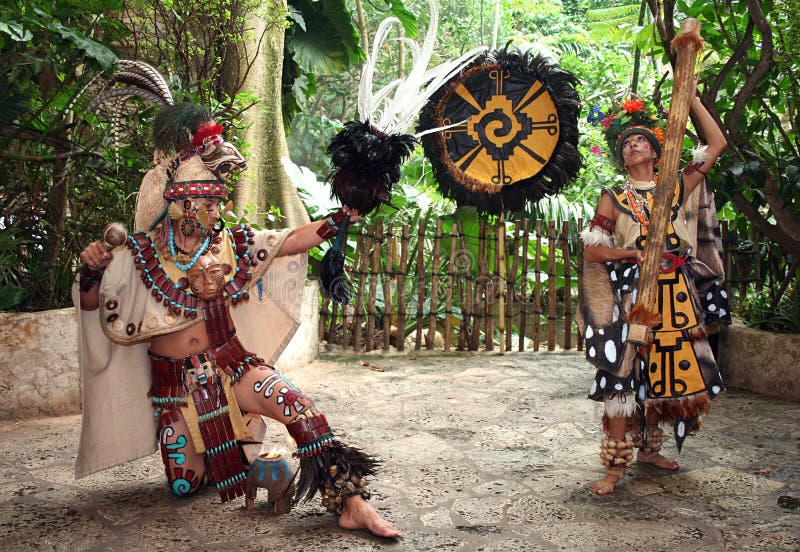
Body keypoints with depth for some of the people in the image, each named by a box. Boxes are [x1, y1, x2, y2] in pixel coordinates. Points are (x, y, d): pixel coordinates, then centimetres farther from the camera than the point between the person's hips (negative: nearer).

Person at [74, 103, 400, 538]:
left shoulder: (230, 244, -1)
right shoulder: (141, 256, -7)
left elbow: (292, 241, -4)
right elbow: (92, 305, -2)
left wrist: (341, 217, -15)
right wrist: (91, 272, -24)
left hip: (231, 363, 1)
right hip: (176, 381, 0)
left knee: (296, 405, -25)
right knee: (187, 485, 5)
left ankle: (350, 503, -21)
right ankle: (196, 452, 43)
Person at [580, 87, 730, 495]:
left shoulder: (677, 187, 10)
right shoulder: (614, 198, 4)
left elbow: (717, 143, 7)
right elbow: (591, 249, 0)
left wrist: (692, 98, 6)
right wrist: (636, 254, -14)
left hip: (677, 296, 3)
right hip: (633, 296, -3)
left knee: (663, 374, 9)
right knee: (625, 375, -8)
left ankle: (649, 448, 26)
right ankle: (615, 465, -4)